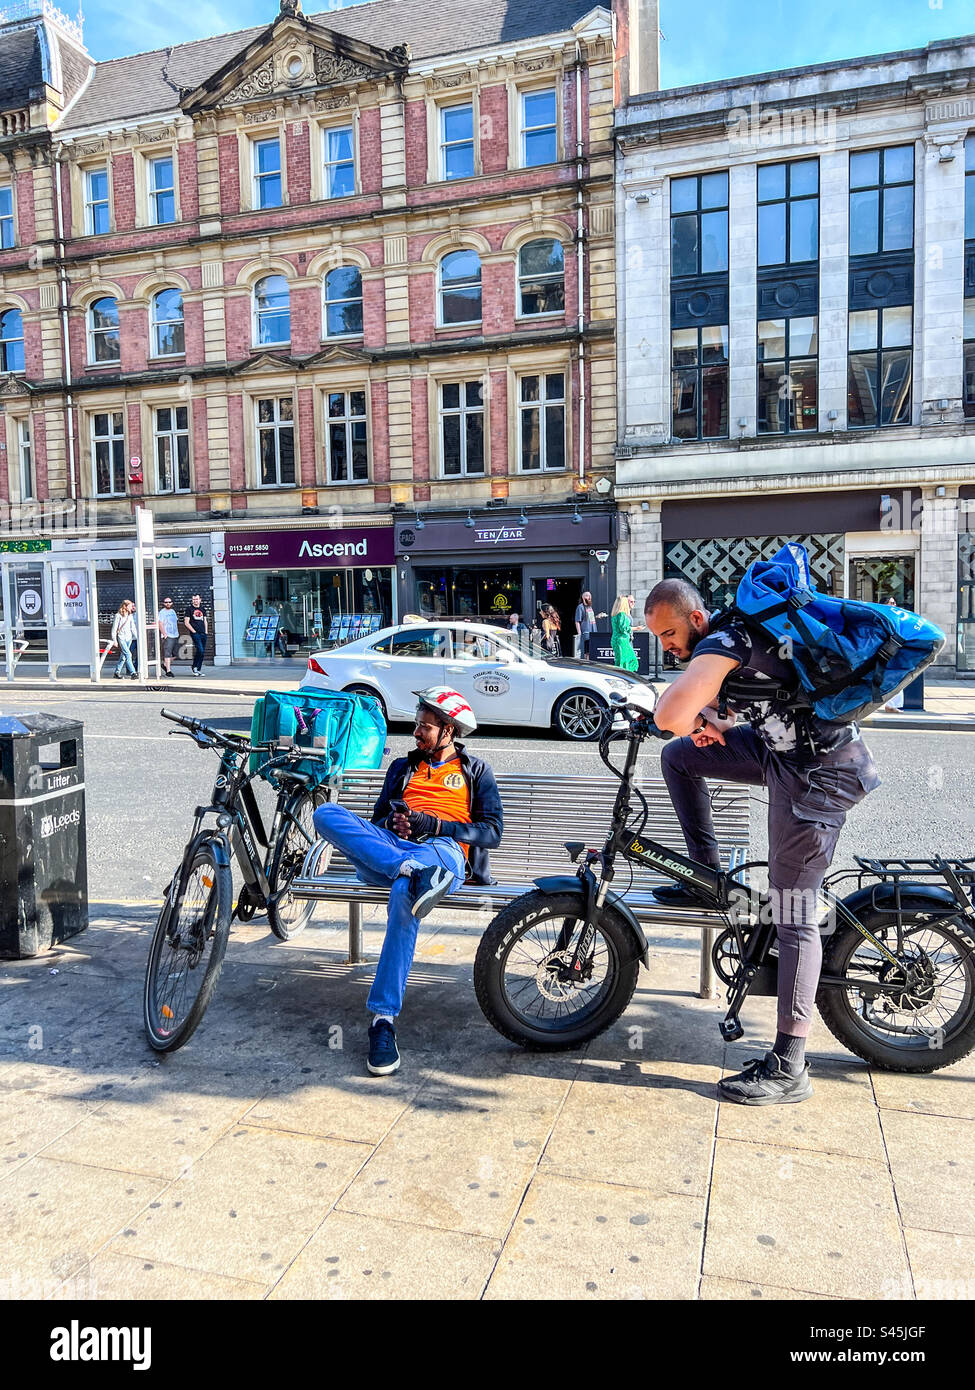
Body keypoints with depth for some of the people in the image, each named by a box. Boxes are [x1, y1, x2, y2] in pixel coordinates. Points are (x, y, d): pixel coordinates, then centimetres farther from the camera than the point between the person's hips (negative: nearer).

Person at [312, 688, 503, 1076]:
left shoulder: (475, 772, 22)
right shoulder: (403, 767, 32)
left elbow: (491, 832, 10)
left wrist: (434, 824, -5)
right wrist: (392, 822, 1)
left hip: (444, 850, -4)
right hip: (386, 847, 4)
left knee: (404, 893, -42)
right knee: (327, 812, -26)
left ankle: (384, 1018, -40)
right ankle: (410, 870, -44)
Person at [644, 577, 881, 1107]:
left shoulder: (722, 641, -22)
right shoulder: (726, 636, 7)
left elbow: (669, 715, -36)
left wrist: (689, 717, -14)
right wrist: (705, 720, 1)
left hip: (819, 773, -10)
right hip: (784, 748, 10)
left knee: (793, 915, -5)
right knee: (678, 756, 11)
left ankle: (789, 1069, 5)